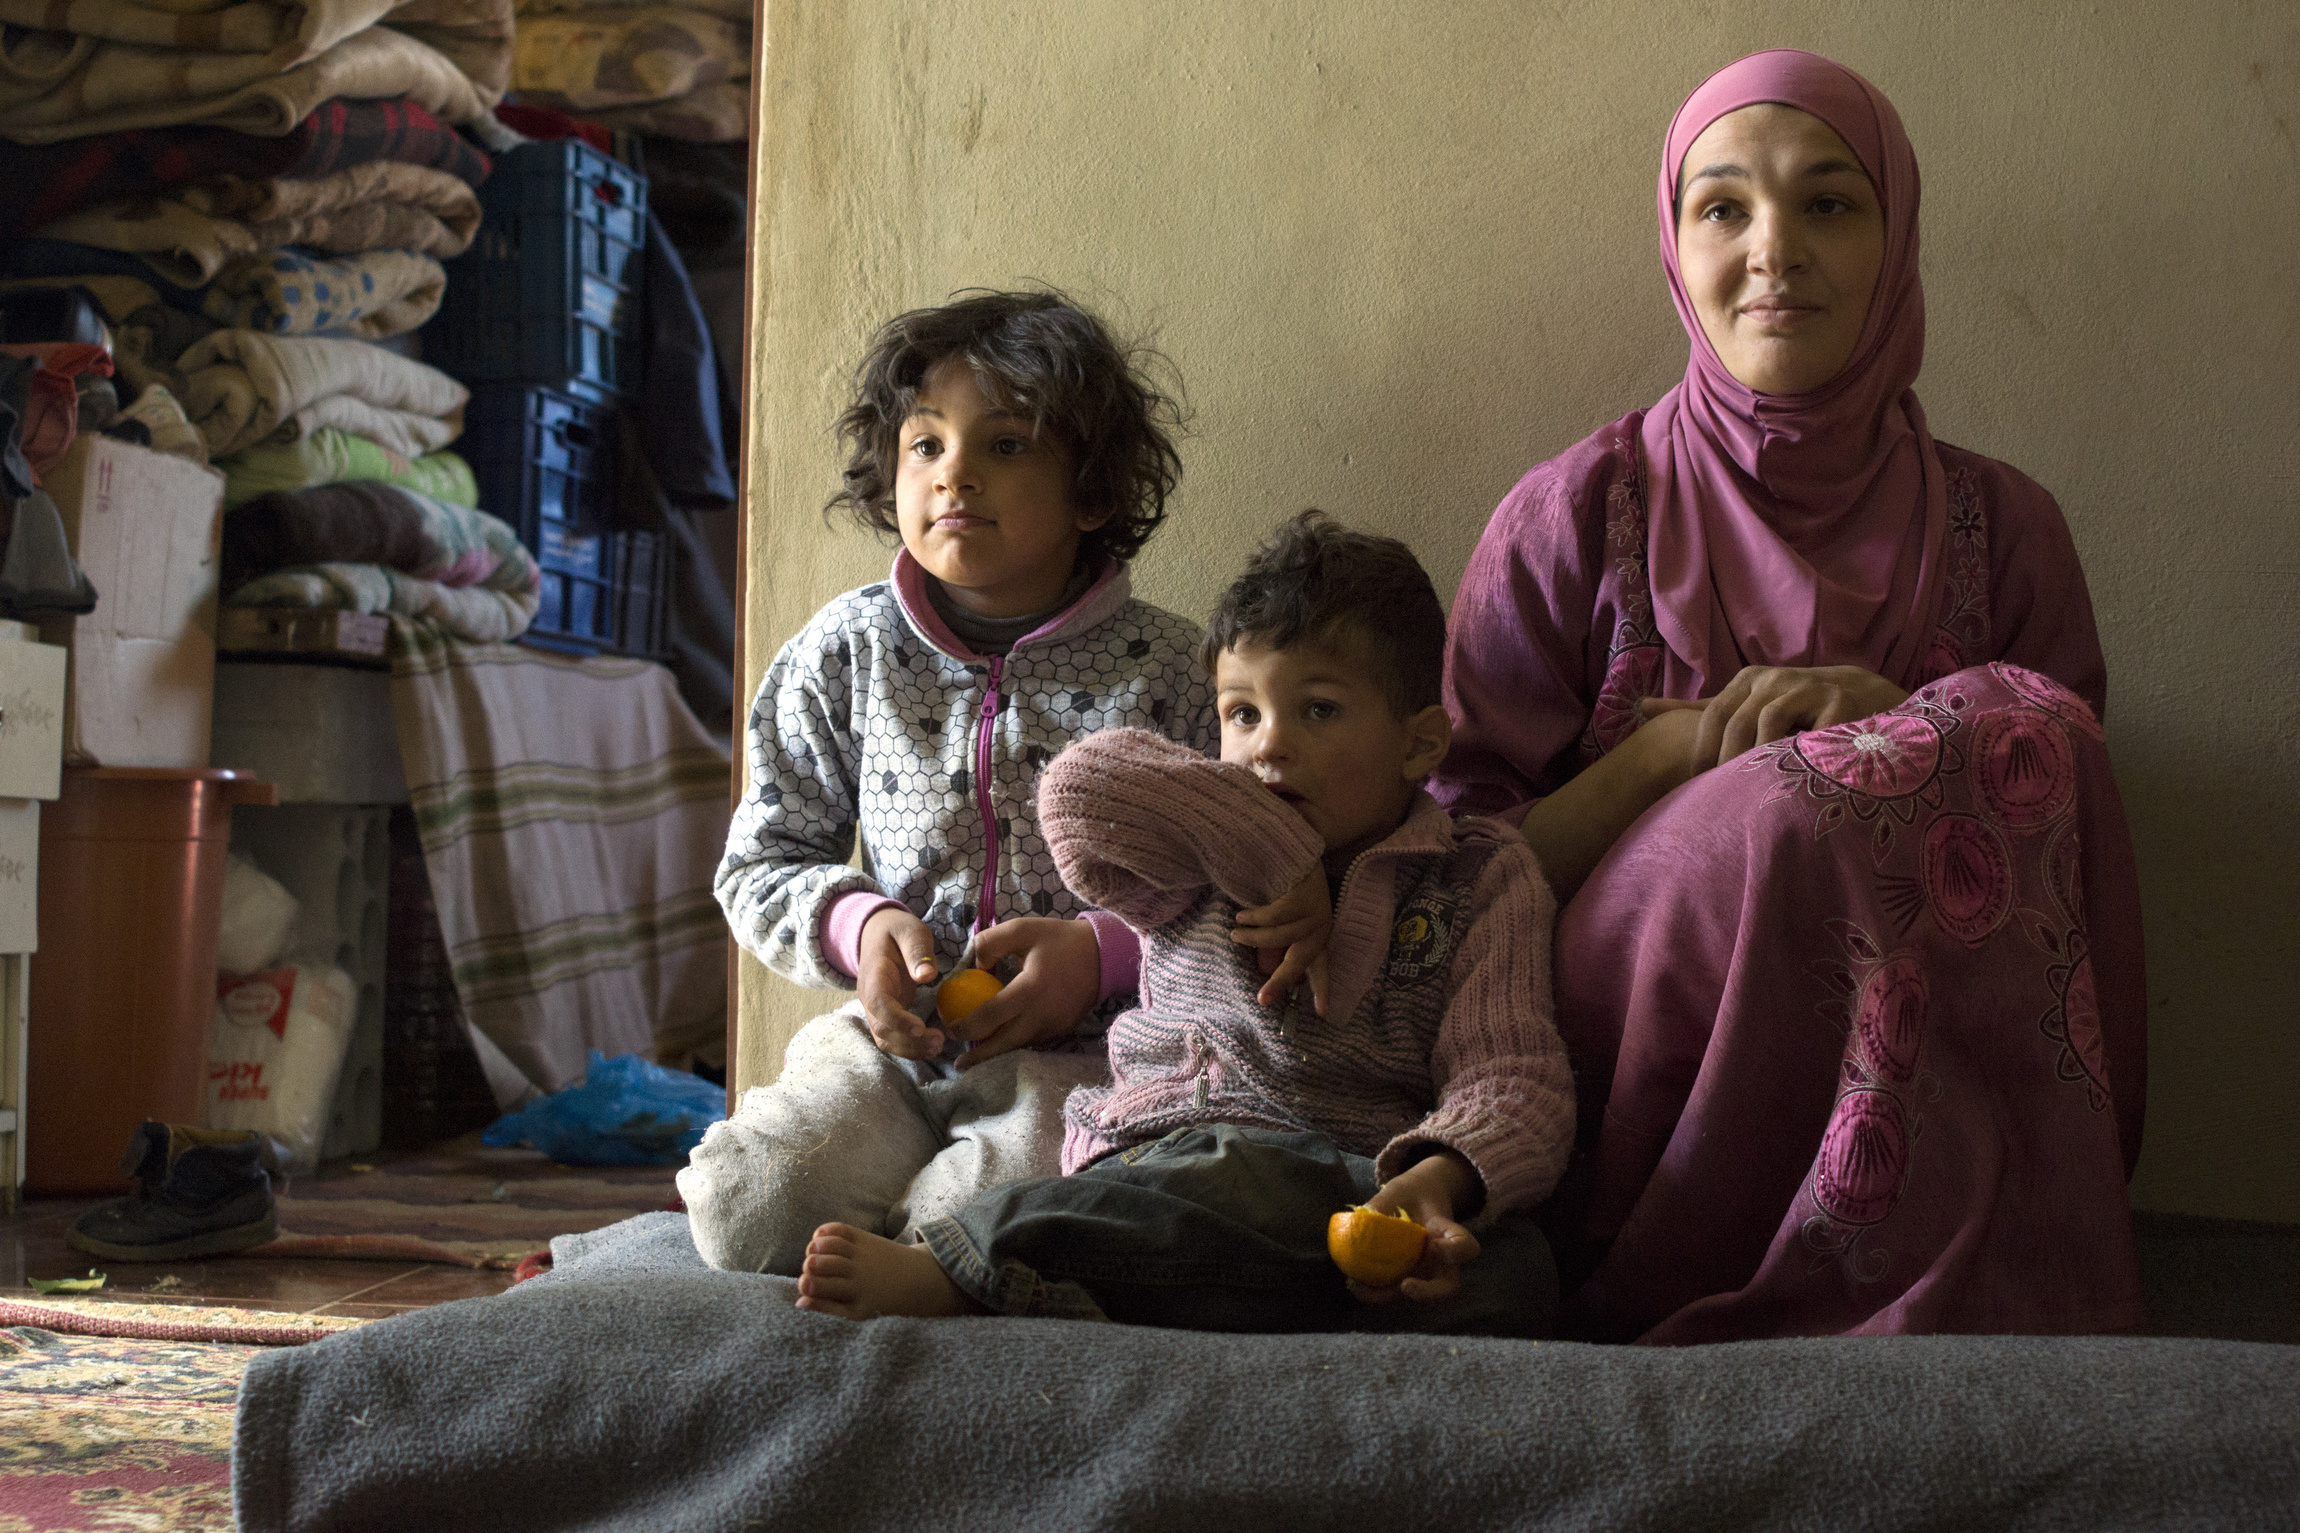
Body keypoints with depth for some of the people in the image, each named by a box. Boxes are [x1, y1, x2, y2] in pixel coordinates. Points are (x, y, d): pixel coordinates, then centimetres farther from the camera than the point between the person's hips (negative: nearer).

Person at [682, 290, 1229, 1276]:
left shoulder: (1166, 669, -2)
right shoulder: (842, 654, 5)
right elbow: (761, 866, 11)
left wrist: (1103, 952, -16)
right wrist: (860, 925, -9)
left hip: (1083, 1054, -2)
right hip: (888, 1036, 2)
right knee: (749, 1214, -24)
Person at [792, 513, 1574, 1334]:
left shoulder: (1486, 880, 17)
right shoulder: (1200, 858, 20)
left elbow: (1510, 1080, 4)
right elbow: (1083, 790, -1)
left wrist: (1440, 1178, -19)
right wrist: (1278, 859, 0)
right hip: (1156, 1157, -1)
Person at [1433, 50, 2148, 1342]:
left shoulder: (2000, 531, 9)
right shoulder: (1578, 517, 3)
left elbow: (2053, 843, 7)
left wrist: (1904, 728, -12)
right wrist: (1667, 750, -13)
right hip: (1629, 1045, -2)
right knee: (1808, 796, -30)